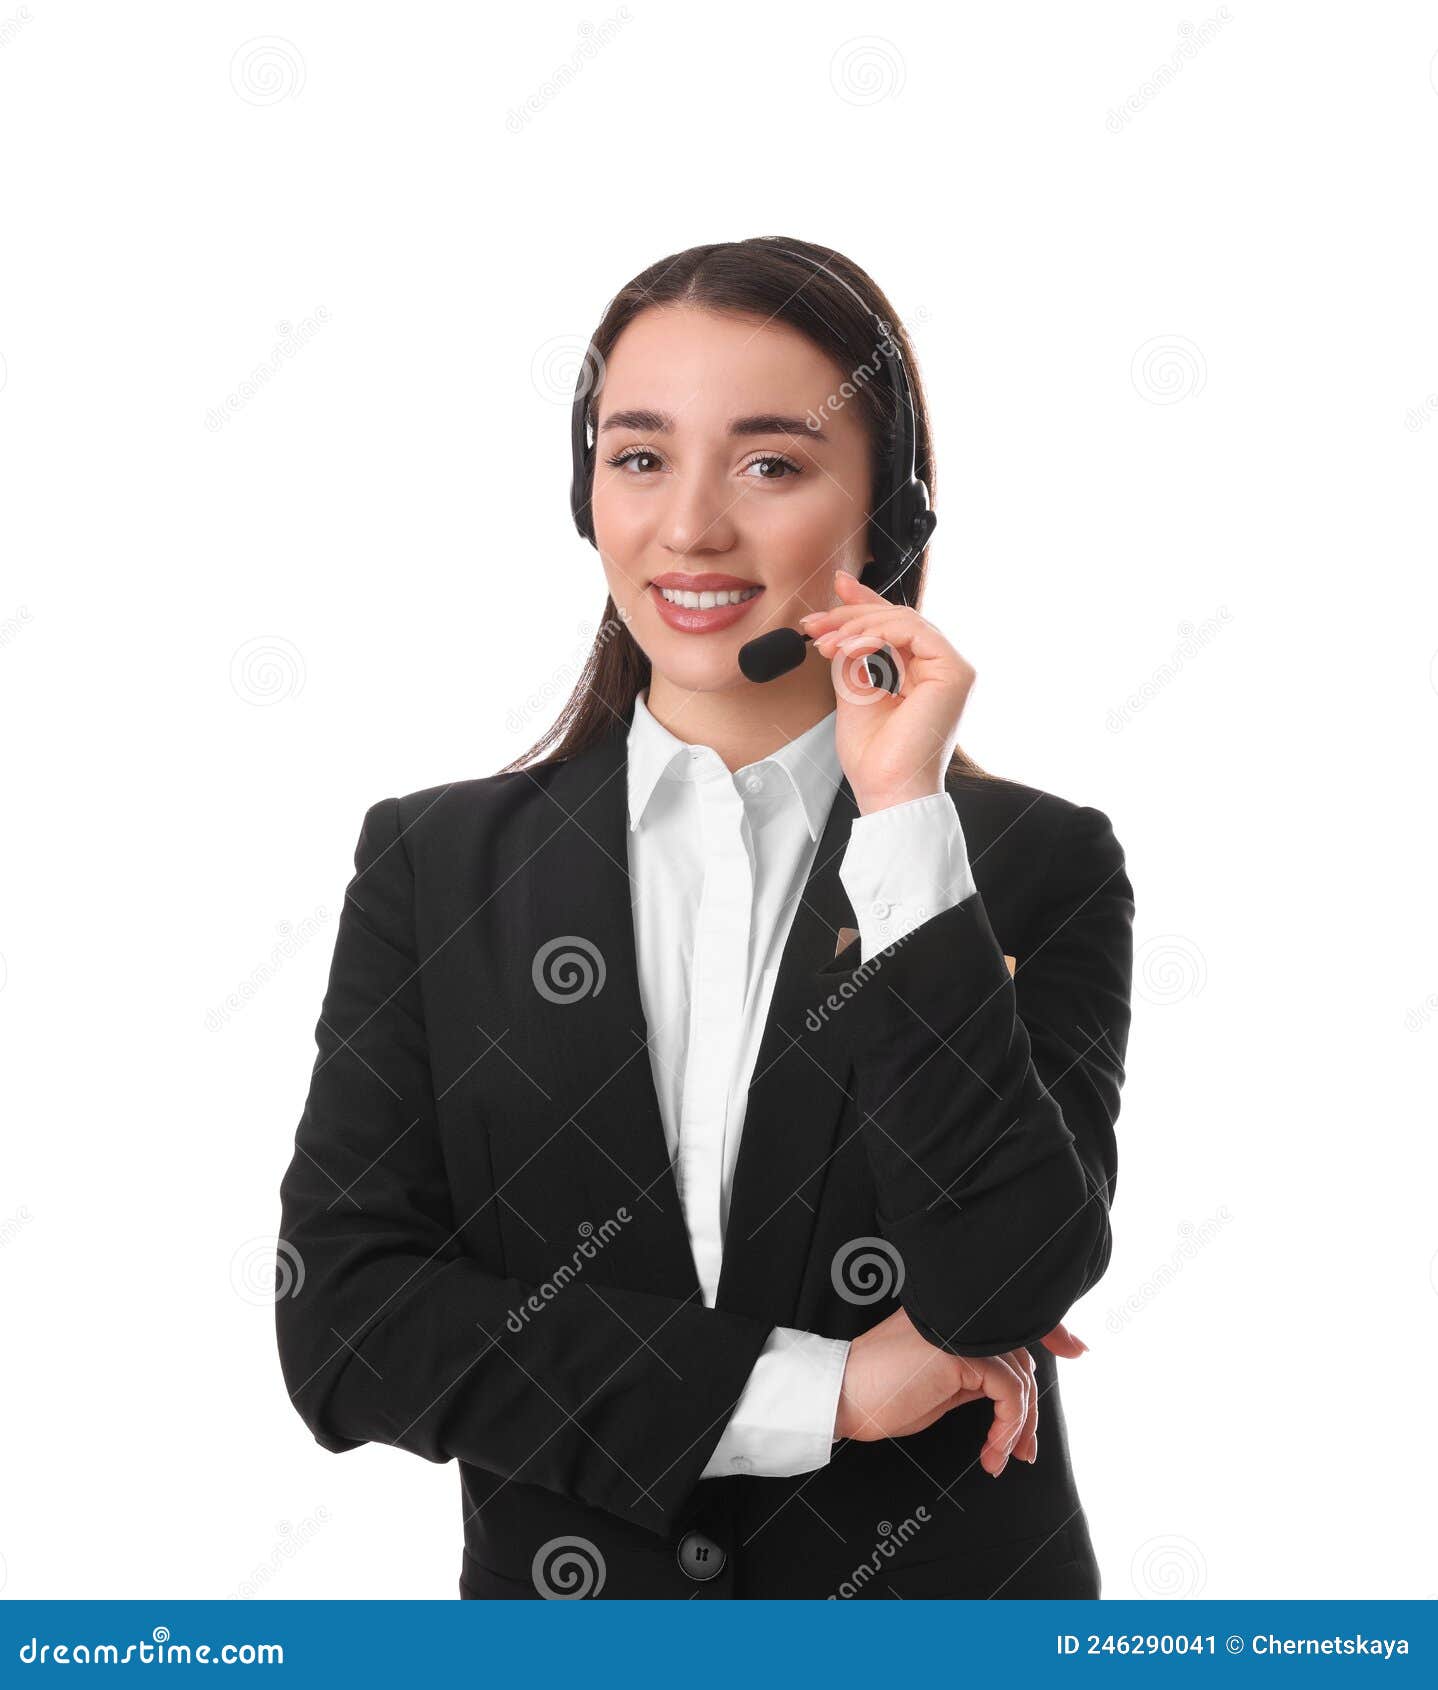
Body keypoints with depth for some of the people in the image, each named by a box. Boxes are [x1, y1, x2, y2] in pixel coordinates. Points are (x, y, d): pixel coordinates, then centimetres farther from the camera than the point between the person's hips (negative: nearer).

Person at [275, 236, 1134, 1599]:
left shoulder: (1041, 865, -8)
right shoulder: (434, 864, -4)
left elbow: (1002, 1293, -20)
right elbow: (339, 1321, -11)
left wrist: (904, 818, -21)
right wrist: (813, 1392, -17)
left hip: (941, 1591, -1)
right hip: (565, 1591, 1)